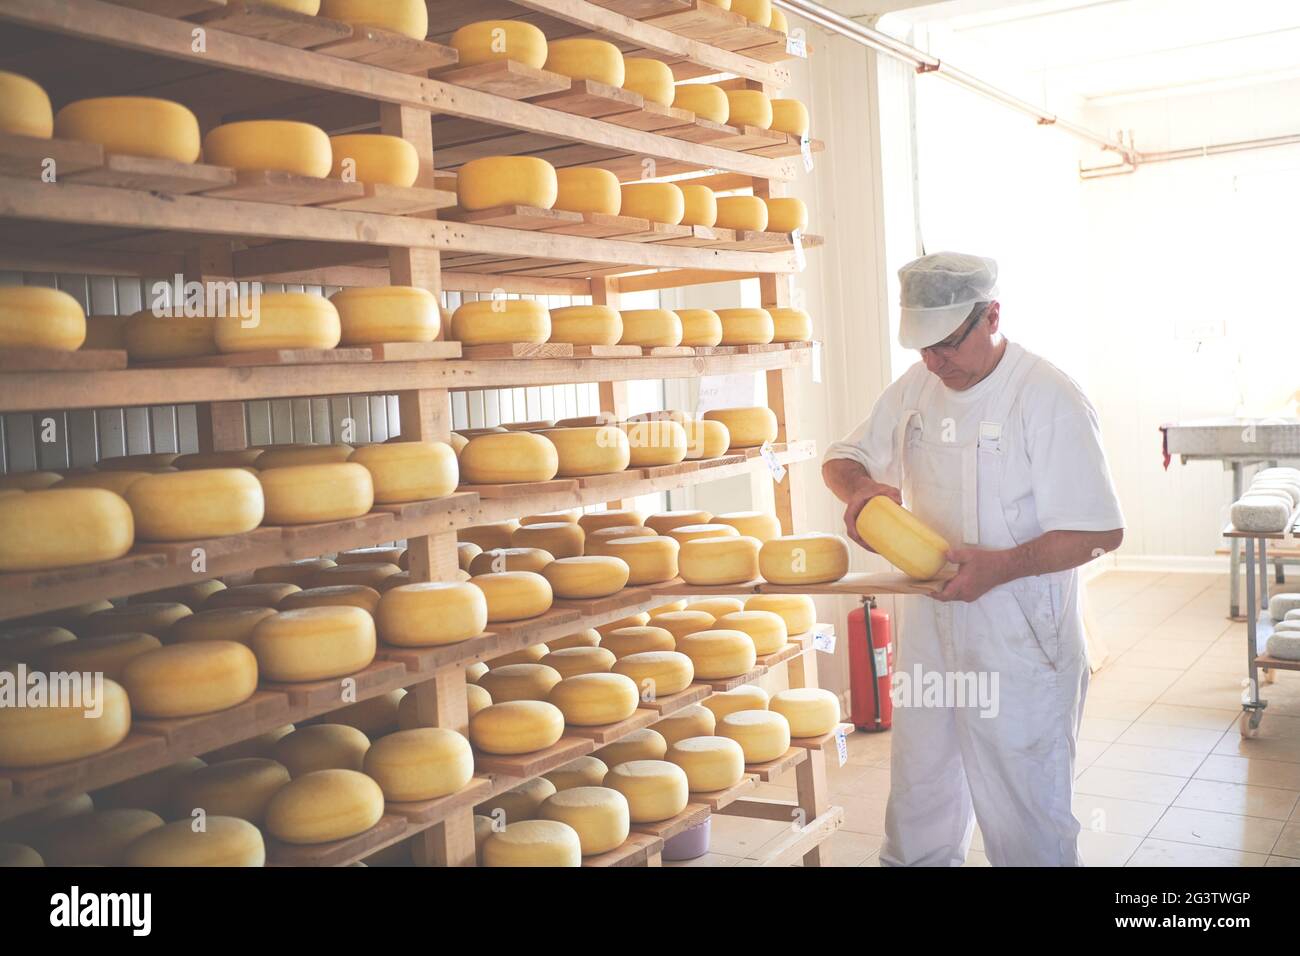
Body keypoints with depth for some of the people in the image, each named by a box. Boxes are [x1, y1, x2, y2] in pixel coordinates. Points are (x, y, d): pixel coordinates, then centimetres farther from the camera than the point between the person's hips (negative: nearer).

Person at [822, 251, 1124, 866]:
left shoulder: (1048, 399, -15)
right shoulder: (916, 388, 5)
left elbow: (1101, 532, -16)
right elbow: (843, 457, 16)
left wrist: (1000, 566, -28)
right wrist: (861, 486, -8)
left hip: (1019, 639, -6)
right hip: (929, 631, 6)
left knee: (1024, 814, 6)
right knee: (919, 812, 18)